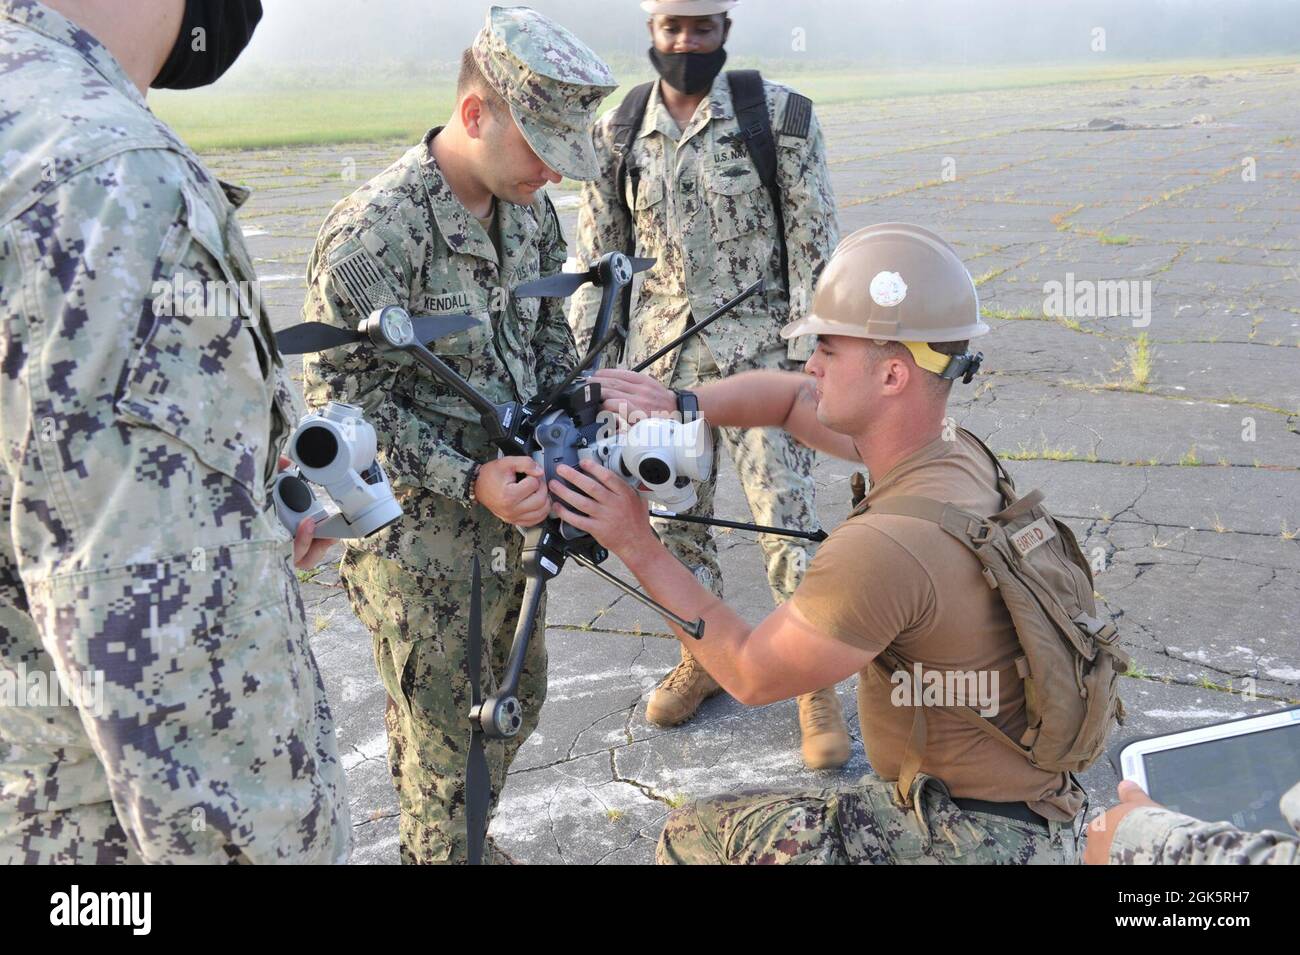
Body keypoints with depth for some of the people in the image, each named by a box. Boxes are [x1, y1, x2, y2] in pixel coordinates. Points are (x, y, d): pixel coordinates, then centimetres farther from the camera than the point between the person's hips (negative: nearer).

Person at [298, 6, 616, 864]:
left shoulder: (530, 210, 0)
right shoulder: (374, 236, -24)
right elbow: (342, 403, -20)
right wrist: (469, 481, -26)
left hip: (509, 515, 8)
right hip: (418, 538, -8)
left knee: (518, 695, 24)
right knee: (443, 733, 9)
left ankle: (468, 837, 47)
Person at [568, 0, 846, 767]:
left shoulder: (780, 116, -6)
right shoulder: (617, 133, 3)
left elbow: (816, 244, -6)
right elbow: (598, 256, 9)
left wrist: (810, 359, -11)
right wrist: (585, 359, 5)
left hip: (760, 351, -3)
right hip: (661, 357, 4)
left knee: (787, 520, -3)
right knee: (676, 516, 12)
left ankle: (817, 686, 12)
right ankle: (705, 656, 32)